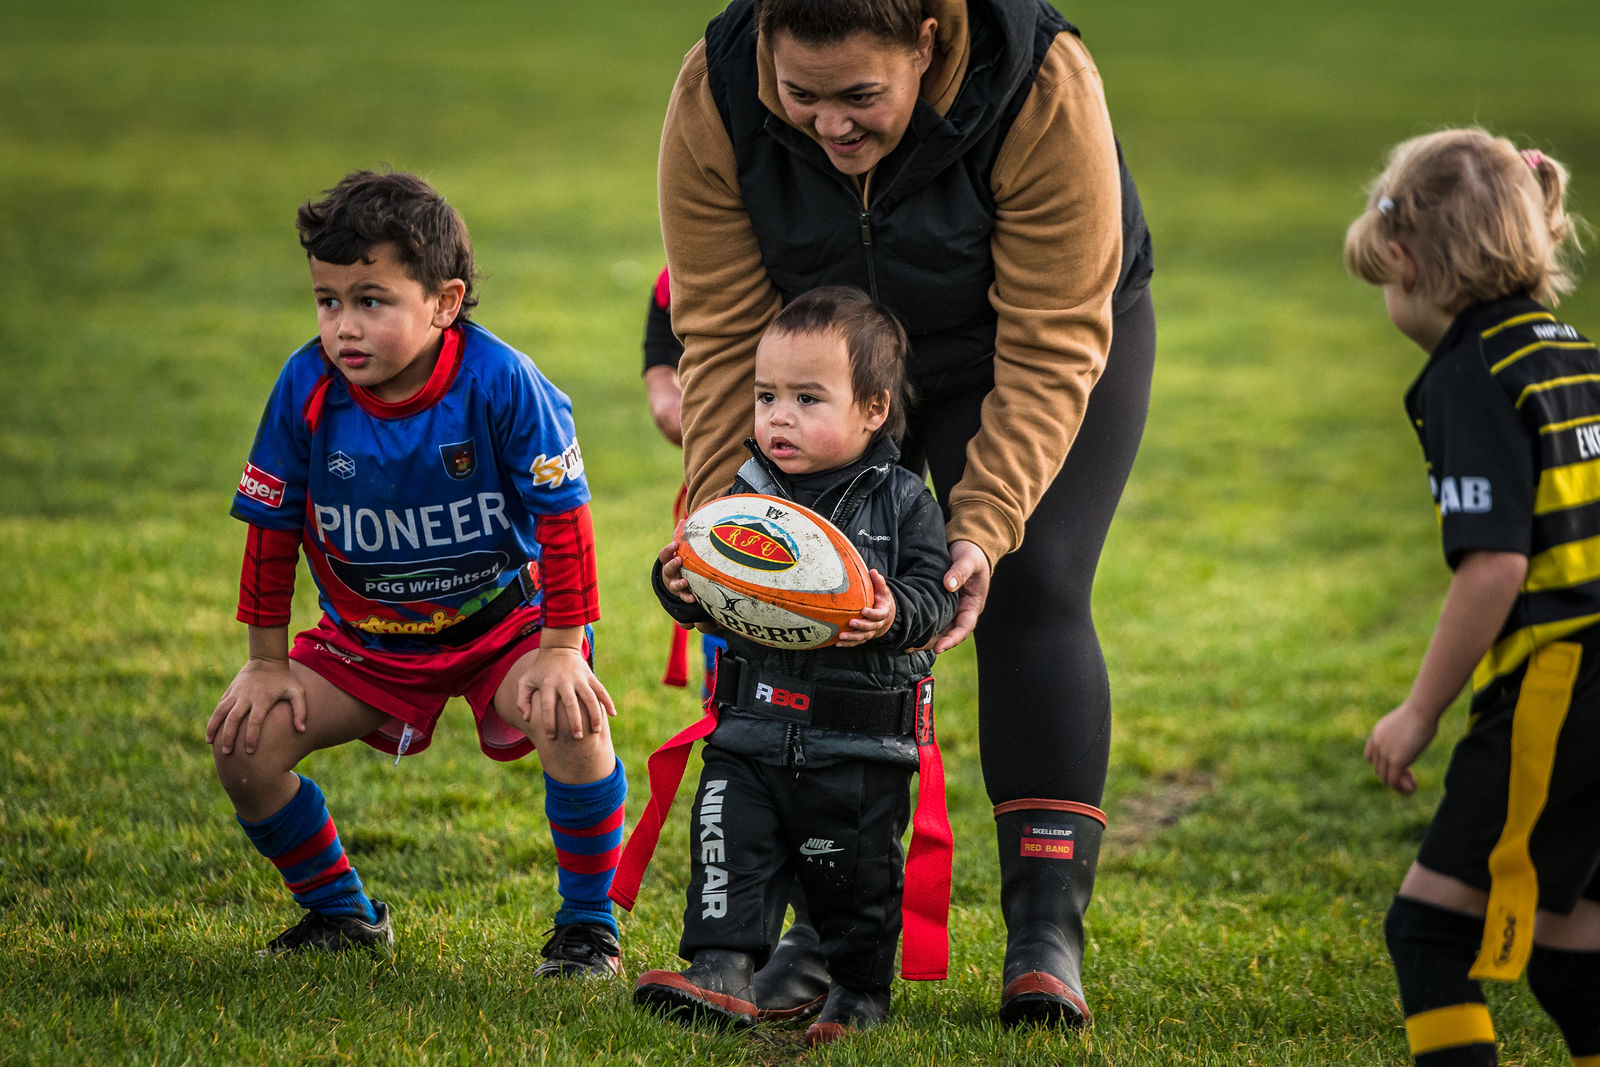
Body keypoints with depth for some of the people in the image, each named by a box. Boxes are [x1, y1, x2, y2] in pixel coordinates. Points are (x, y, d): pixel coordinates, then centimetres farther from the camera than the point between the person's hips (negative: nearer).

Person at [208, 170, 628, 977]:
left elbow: (563, 518, -16)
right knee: (244, 742, -12)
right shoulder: (307, 389, -17)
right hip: (366, 637, 3)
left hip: (501, 617, -3)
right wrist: (267, 663, 0)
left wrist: (562, 649, -16)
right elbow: (271, 527, -4)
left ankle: (587, 923, -8)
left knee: (572, 721, -31)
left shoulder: (500, 382, -25)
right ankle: (339, 911, 13)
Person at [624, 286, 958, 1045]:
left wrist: (895, 615, -32)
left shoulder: (902, 504, -5)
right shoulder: (746, 497, 4)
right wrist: (680, 585, -16)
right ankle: (721, 973, -5)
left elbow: (935, 595, -11)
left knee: (856, 875, 9)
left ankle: (859, 991, 24)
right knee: (731, 852, -6)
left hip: (860, 749, -3)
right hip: (753, 730, 3)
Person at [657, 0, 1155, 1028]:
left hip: (1050, 334, -2)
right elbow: (722, 333, -20)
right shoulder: (716, 96, -29)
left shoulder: (1044, 92, -37)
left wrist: (983, 528, -39)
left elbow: (1049, 349, -32)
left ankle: (1048, 934, -15)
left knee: (1032, 593, -15)